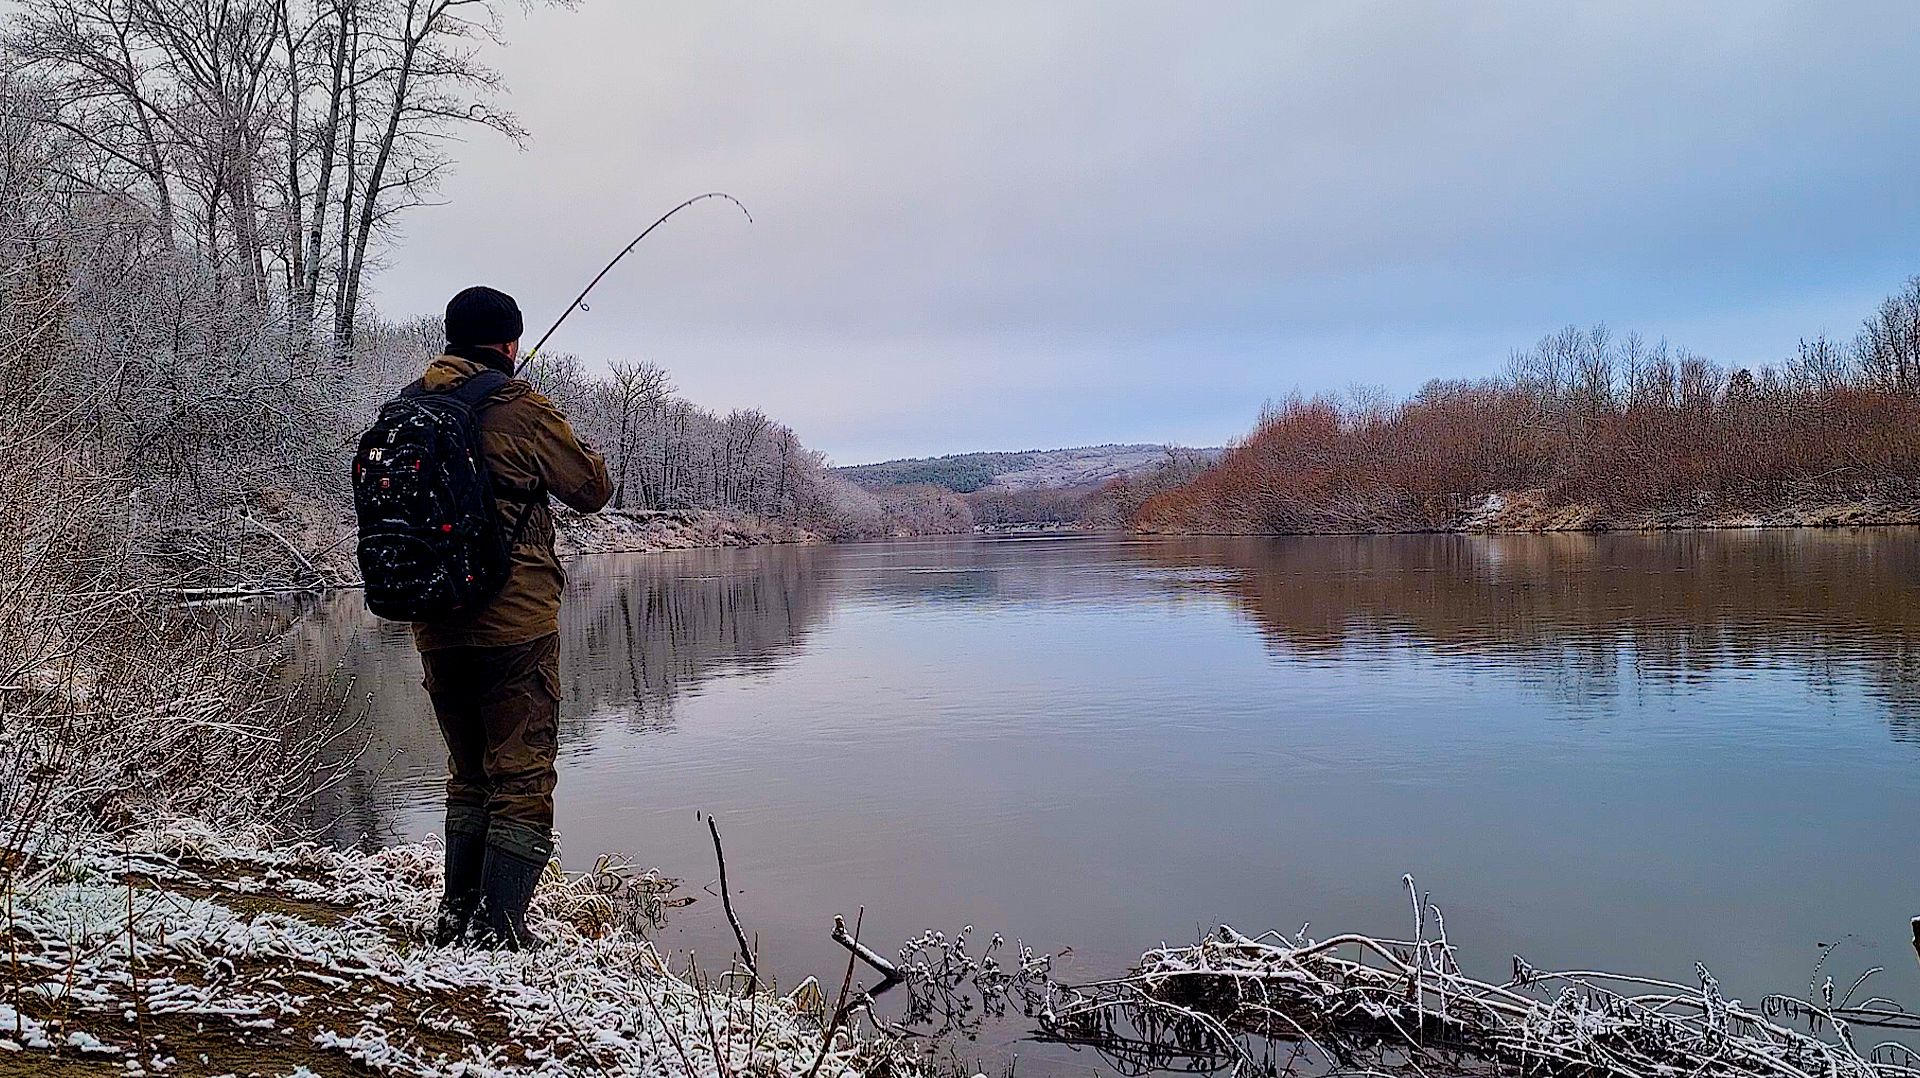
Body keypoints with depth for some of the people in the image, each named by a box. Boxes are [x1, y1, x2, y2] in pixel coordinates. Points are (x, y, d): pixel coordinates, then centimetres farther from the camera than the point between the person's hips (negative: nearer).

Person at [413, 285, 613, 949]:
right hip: (515, 625, -6)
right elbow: (593, 491, 1)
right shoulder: (523, 412, -9)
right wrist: (573, 448, 19)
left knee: (469, 775, 19)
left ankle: (457, 916, 22)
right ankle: (499, 931, -3)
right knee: (523, 778, 1)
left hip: (435, 630, 6)